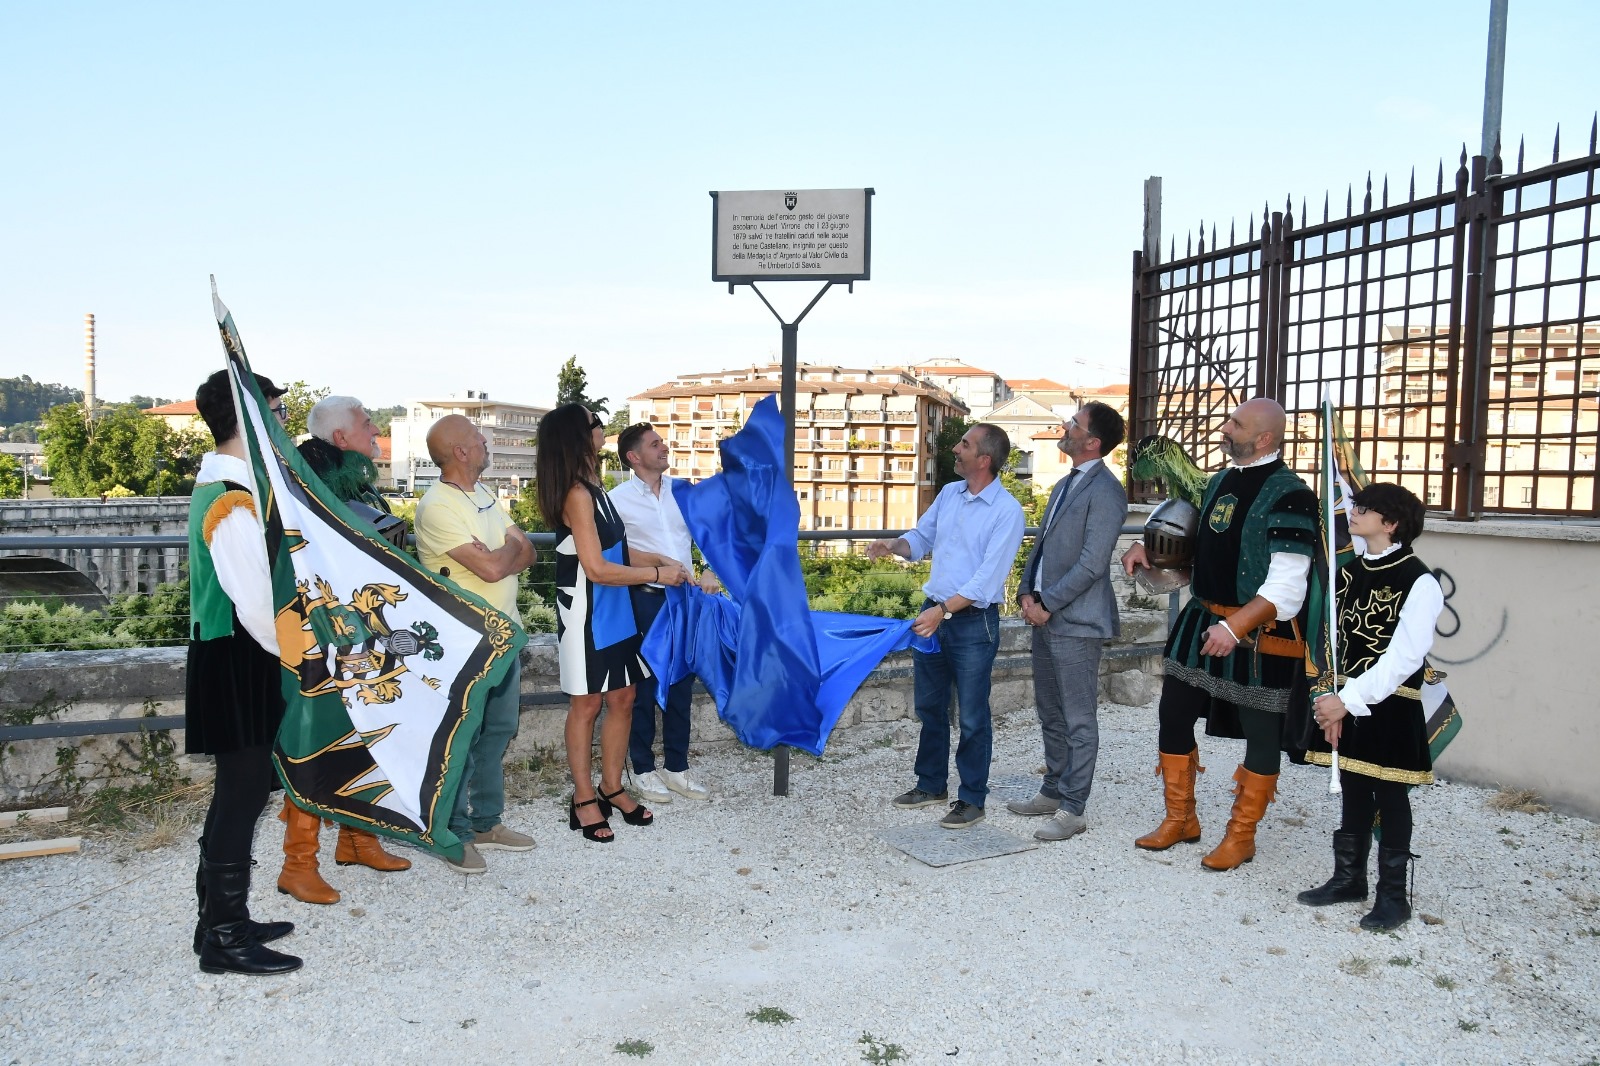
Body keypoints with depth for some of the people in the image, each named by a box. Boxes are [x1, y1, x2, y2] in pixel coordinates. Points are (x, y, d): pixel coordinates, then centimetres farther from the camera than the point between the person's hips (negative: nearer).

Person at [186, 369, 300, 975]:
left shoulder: (217, 487, 11)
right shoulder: (234, 504, -21)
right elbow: (258, 606, -25)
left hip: (230, 659, 10)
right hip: (240, 666, -10)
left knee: (240, 791, 17)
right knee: (243, 794, -1)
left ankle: (221, 919, 30)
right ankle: (226, 940, 11)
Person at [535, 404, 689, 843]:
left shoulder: (594, 489, 10)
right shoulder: (577, 494, -18)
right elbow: (598, 569, -21)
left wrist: (662, 560, 6)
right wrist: (657, 574, -13)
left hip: (615, 609, 8)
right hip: (586, 612, -8)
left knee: (622, 698, 12)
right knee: (585, 705, 3)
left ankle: (612, 788, 25)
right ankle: (584, 799, 16)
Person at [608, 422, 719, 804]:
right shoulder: (618, 499, -5)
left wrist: (711, 570, -2)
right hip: (643, 601, -4)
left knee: (681, 685, 11)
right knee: (644, 686, 5)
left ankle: (676, 767, 24)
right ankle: (642, 770, 18)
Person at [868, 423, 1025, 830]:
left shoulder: (1006, 511, -15)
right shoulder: (949, 494, 6)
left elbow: (987, 577, -21)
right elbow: (921, 537, 18)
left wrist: (944, 611, -28)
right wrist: (893, 546, -3)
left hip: (973, 623, -7)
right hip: (933, 614, 7)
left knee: (972, 717, 3)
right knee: (929, 706, 17)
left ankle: (972, 800, 17)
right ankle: (931, 784, 33)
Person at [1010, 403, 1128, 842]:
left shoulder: (1104, 491, -14)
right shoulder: (1065, 484, 16)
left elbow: (1092, 564, -18)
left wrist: (1048, 604, -14)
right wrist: (1027, 592, 4)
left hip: (1076, 621, -9)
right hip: (1046, 618, 9)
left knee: (1078, 720, 1)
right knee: (1050, 715, 18)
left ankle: (1072, 810, 8)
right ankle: (1053, 791, 30)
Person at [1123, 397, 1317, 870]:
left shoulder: (1289, 494, -16)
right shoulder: (1219, 481, 9)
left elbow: (1285, 588, -21)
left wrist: (1234, 627, -30)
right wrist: (1150, 552, 5)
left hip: (1259, 633, -7)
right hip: (1201, 619, 8)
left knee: (1261, 733, 7)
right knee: (1174, 715, 11)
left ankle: (1240, 836, 23)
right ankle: (1180, 818, 28)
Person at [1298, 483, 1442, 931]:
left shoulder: (1419, 582, -13)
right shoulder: (1350, 572, 8)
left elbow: (1404, 658, -18)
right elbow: (1335, 640, 7)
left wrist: (1348, 700, -20)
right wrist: (1331, 698, -2)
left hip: (1390, 706, -6)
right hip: (1347, 701, 6)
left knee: (1390, 797, 4)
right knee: (1353, 791, 15)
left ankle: (1393, 895, 16)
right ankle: (1349, 878, 29)